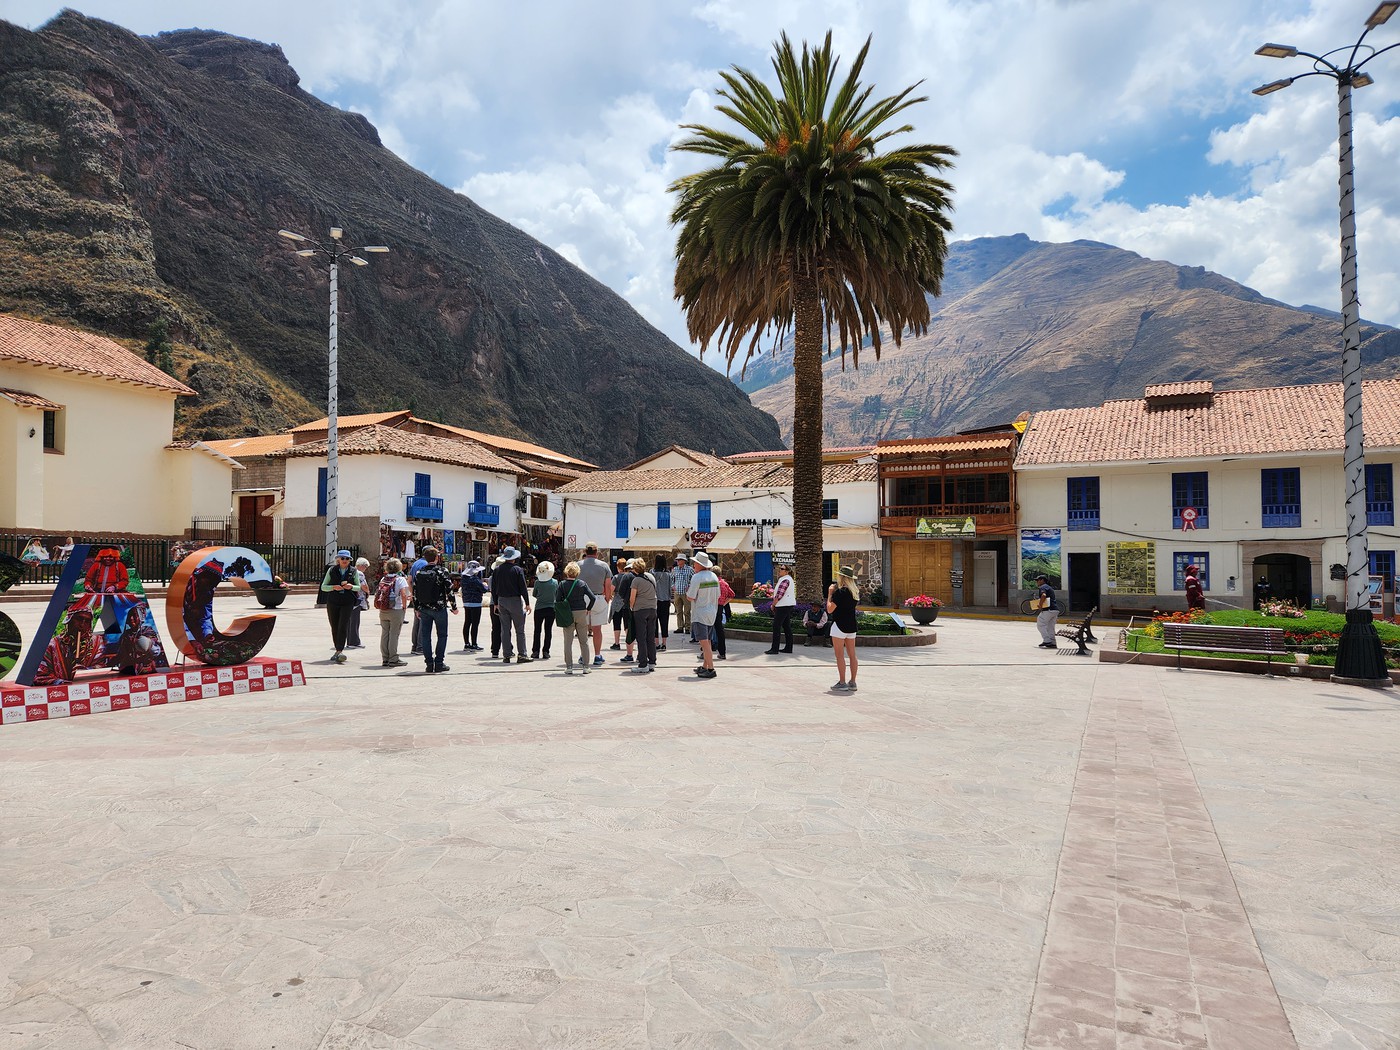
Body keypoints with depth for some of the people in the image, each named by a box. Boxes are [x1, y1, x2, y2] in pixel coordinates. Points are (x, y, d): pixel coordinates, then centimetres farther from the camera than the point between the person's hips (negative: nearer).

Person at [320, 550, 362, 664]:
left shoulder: (354, 571, 5)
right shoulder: (332, 570, 5)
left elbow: (359, 587, 12)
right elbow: (323, 587, 6)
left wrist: (351, 587, -10)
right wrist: (334, 587, -13)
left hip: (347, 603, -1)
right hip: (333, 602, 2)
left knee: (343, 627, -12)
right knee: (334, 627, 7)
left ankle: (339, 651, -12)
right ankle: (338, 650, 21)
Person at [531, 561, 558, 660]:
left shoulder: (537, 582, -10)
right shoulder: (555, 582, -7)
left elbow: (534, 594, 2)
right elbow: (557, 595, 4)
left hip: (539, 608, -1)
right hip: (551, 608, 1)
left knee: (537, 630, 10)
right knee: (548, 630, 8)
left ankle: (535, 651, 9)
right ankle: (546, 651, 6)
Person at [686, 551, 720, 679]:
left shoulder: (696, 577, -14)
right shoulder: (714, 576, 9)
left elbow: (690, 597, -14)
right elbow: (717, 596, 14)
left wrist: (686, 591, 5)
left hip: (700, 614, -8)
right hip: (712, 613, 8)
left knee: (704, 642, -8)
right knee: (708, 641, 14)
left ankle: (710, 669, -11)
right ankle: (704, 666, 21)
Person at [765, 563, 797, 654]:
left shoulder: (785, 580, -16)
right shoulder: (788, 579, 17)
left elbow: (779, 595, -19)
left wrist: (773, 605, -7)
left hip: (783, 606, -11)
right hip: (788, 605, 11)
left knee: (776, 627, -9)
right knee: (787, 627, 12)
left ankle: (774, 649, -9)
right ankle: (788, 648, 15)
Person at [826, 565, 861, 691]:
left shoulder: (840, 592, -16)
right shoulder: (855, 591, 8)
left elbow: (830, 609, -15)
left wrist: (830, 593, -4)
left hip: (839, 625, -8)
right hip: (852, 625, 8)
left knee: (840, 656, -2)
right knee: (852, 655, 10)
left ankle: (842, 682, -1)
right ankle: (852, 682, 14)